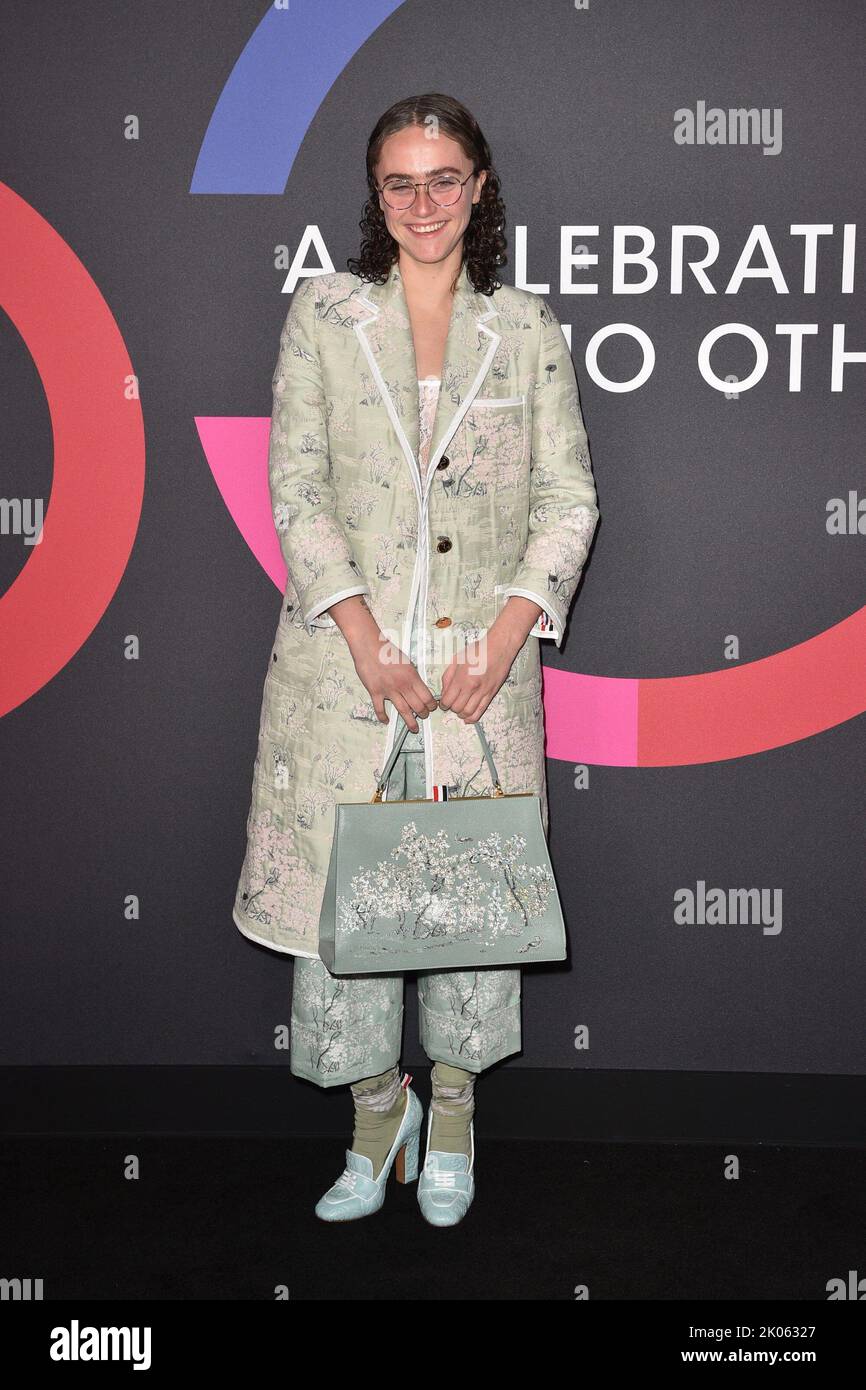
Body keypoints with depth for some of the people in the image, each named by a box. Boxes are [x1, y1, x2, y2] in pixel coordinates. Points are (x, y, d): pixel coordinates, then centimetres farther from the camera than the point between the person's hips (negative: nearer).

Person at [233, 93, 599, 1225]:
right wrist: (365, 640, -11)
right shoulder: (324, 311, 4)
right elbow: (297, 486, -2)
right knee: (338, 875, 2)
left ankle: (452, 1112, 27)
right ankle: (378, 1110, 23)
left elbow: (569, 498, 3)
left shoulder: (528, 327, 6)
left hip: (485, 660, 1)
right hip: (345, 658, 0)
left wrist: (504, 641, -9)